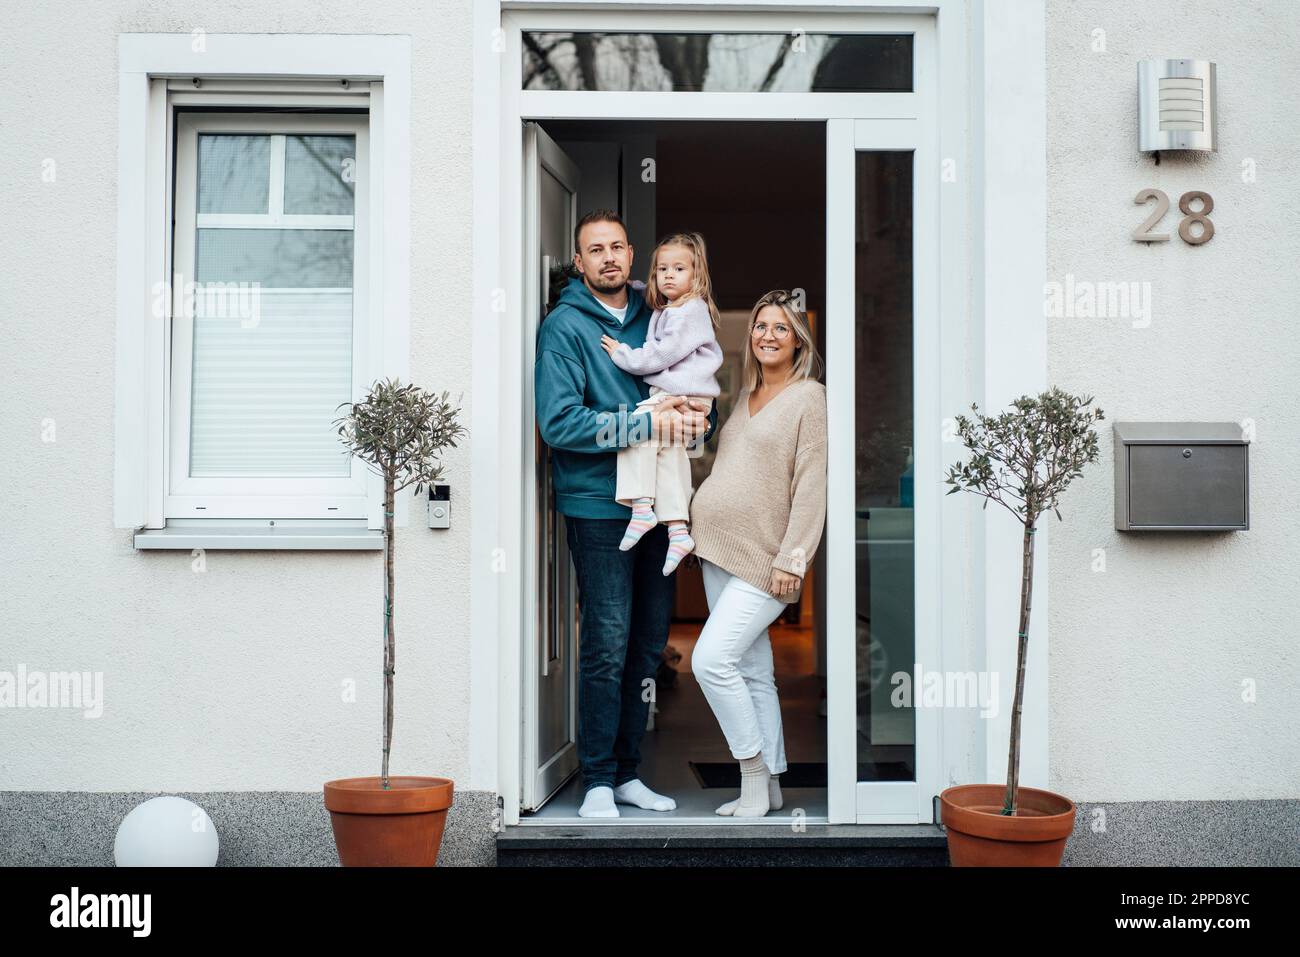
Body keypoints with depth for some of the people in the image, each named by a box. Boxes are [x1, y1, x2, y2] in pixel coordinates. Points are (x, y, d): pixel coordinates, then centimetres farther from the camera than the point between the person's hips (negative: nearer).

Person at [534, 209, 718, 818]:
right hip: (597, 504, -6)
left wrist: (698, 417, -5)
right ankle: (598, 781, 5)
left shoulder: (653, 320, 14)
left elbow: (701, 393, 19)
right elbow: (557, 422, -15)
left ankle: (626, 772, 22)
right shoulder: (565, 326, -4)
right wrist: (645, 423, -18)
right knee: (607, 646, -6)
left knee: (649, 643, 10)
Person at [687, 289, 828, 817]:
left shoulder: (809, 397, -6)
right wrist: (697, 527, 13)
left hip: (764, 557, -7)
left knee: (711, 659, -16)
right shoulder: (745, 396, 16)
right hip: (720, 553, 7)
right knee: (752, 671, 10)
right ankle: (768, 786, 18)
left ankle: (754, 775, -3)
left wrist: (792, 559, -17)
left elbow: (811, 485, -12)